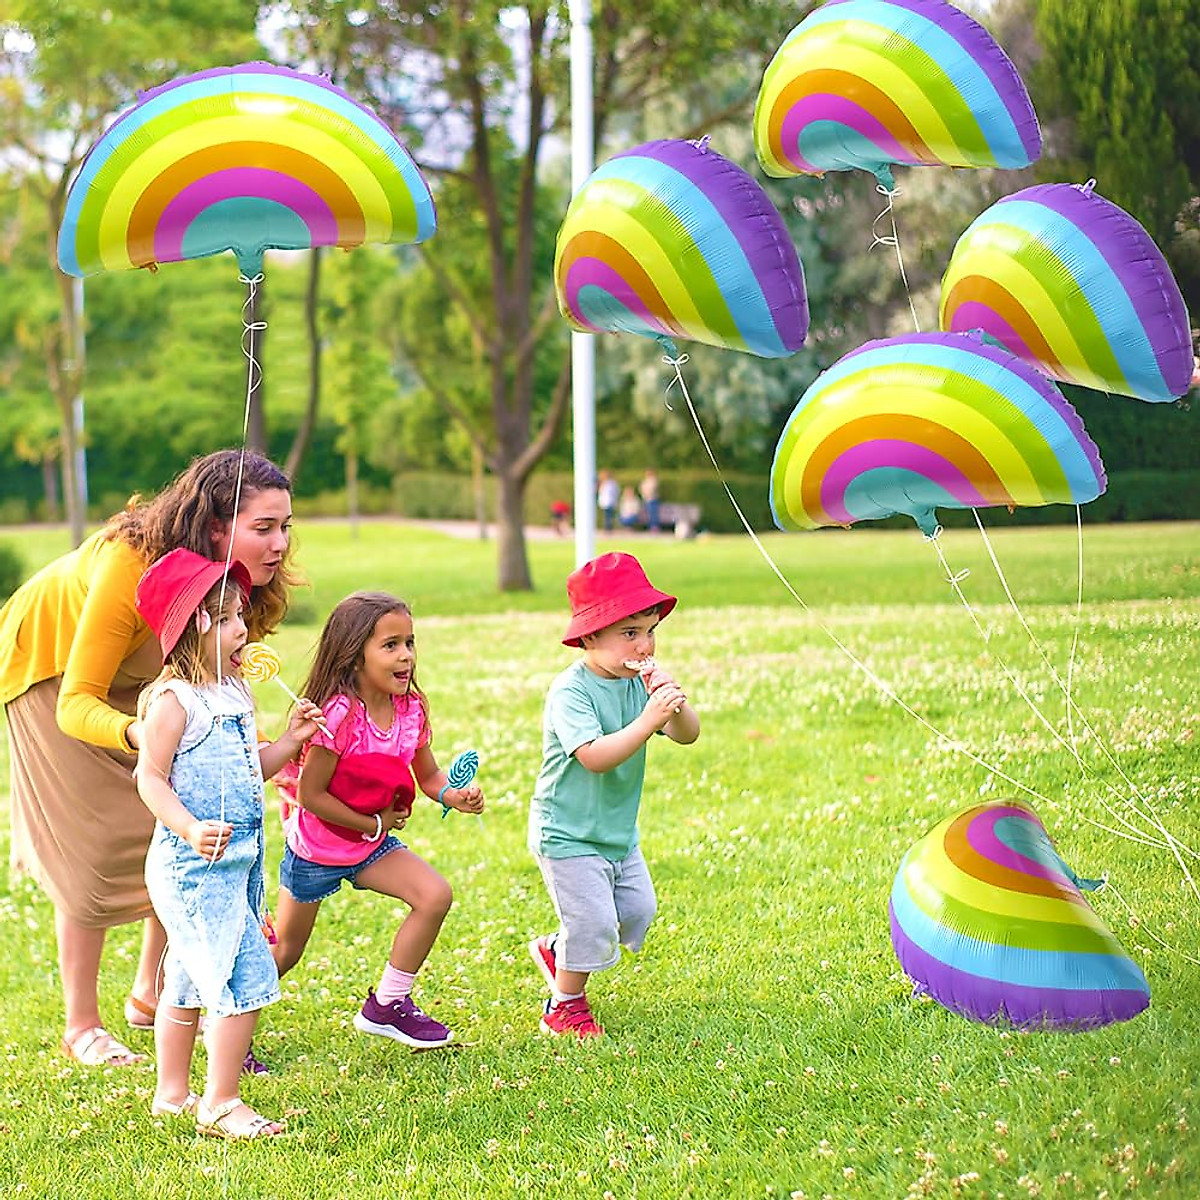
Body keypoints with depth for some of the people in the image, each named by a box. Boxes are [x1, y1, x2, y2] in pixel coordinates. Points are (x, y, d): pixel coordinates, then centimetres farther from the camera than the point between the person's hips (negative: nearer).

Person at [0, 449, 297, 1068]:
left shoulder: (244, 579, -26)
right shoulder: (128, 566, -44)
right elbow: (76, 704, -44)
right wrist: (137, 733, -64)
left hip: (137, 675, 6)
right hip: (52, 666, -6)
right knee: (92, 851, -6)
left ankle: (150, 995, 21)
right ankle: (81, 1027, 9)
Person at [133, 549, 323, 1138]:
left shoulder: (233, 696, 11)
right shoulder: (172, 702, -16)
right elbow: (151, 779, -18)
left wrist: (290, 740, 6)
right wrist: (191, 830, -31)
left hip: (238, 862, 9)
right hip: (193, 867, -9)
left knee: (191, 979, 18)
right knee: (246, 979, -12)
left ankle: (172, 1094, 30)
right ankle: (220, 1105, -3)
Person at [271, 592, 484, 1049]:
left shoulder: (410, 708, -7)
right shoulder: (339, 714, -28)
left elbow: (428, 775, 5)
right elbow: (311, 794, -25)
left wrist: (454, 794, -17)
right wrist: (374, 824, -18)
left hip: (373, 844, 6)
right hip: (316, 850, -6)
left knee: (435, 895, -12)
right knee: (284, 953, 6)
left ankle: (387, 1005, 2)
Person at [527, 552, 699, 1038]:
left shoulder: (640, 680, -2)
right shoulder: (570, 692, -23)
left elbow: (688, 735, -9)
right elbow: (595, 757, -35)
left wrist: (674, 704, -30)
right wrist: (647, 722, -43)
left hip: (618, 831, 8)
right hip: (568, 834, -8)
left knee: (636, 914, 14)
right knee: (594, 922, -6)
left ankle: (556, 951, 35)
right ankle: (565, 1007, 17)